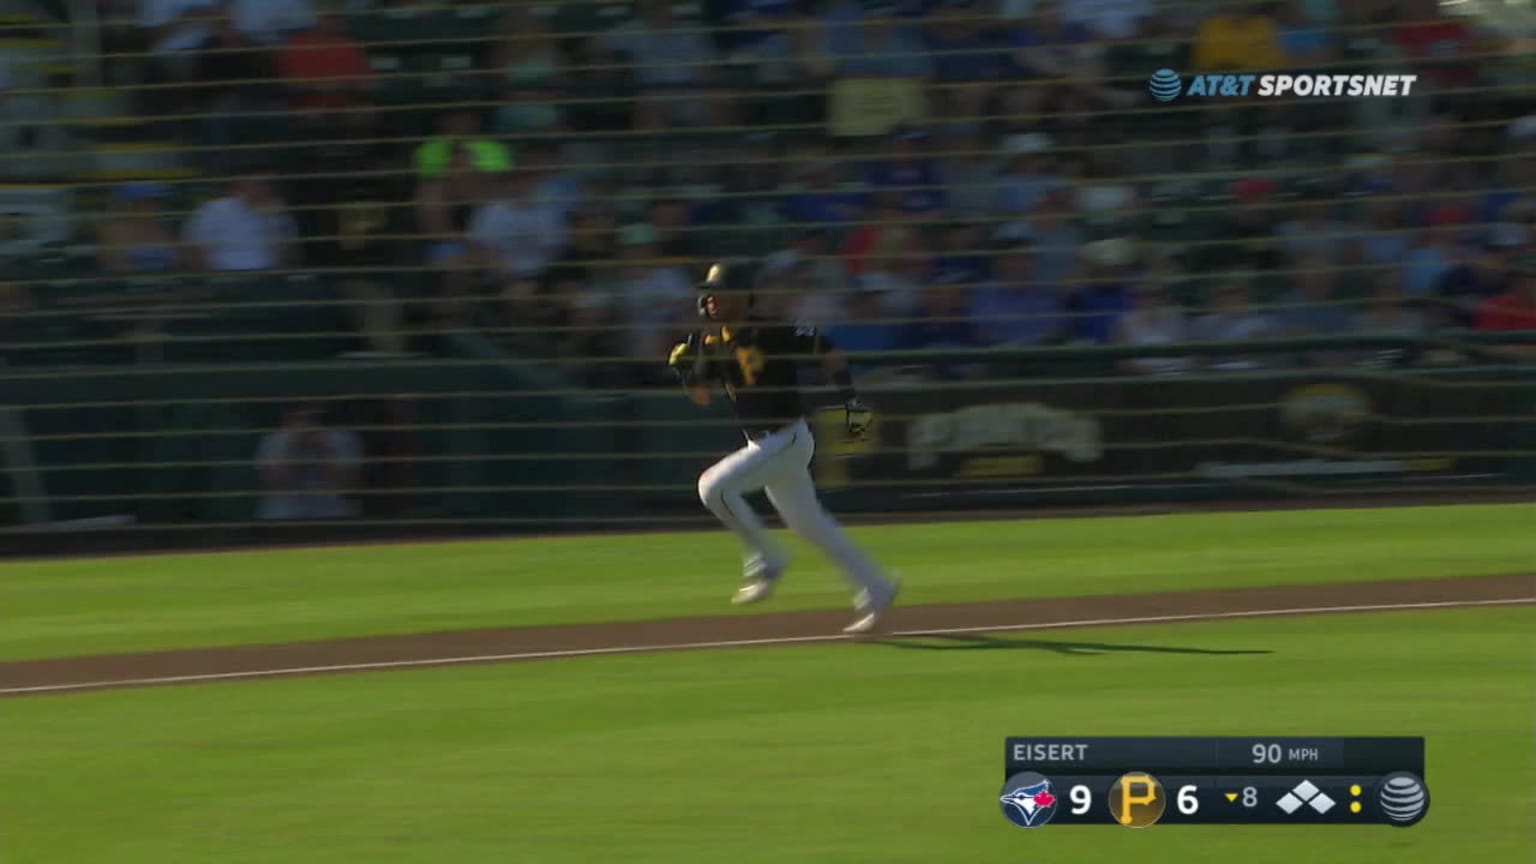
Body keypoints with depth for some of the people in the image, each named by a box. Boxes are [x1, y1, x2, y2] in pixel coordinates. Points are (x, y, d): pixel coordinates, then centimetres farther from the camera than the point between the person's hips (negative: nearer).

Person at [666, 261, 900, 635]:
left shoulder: (773, 333, -17)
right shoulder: (712, 341, 5)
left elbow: (828, 351, -11)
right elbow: (702, 396, 11)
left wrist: (851, 400, -18)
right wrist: (684, 369, -7)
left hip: (788, 439, -8)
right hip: (761, 444, 8)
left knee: (713, 486, -19)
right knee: (808, 523, 13)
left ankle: (766, 562, -6)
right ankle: (876, 592, 22)